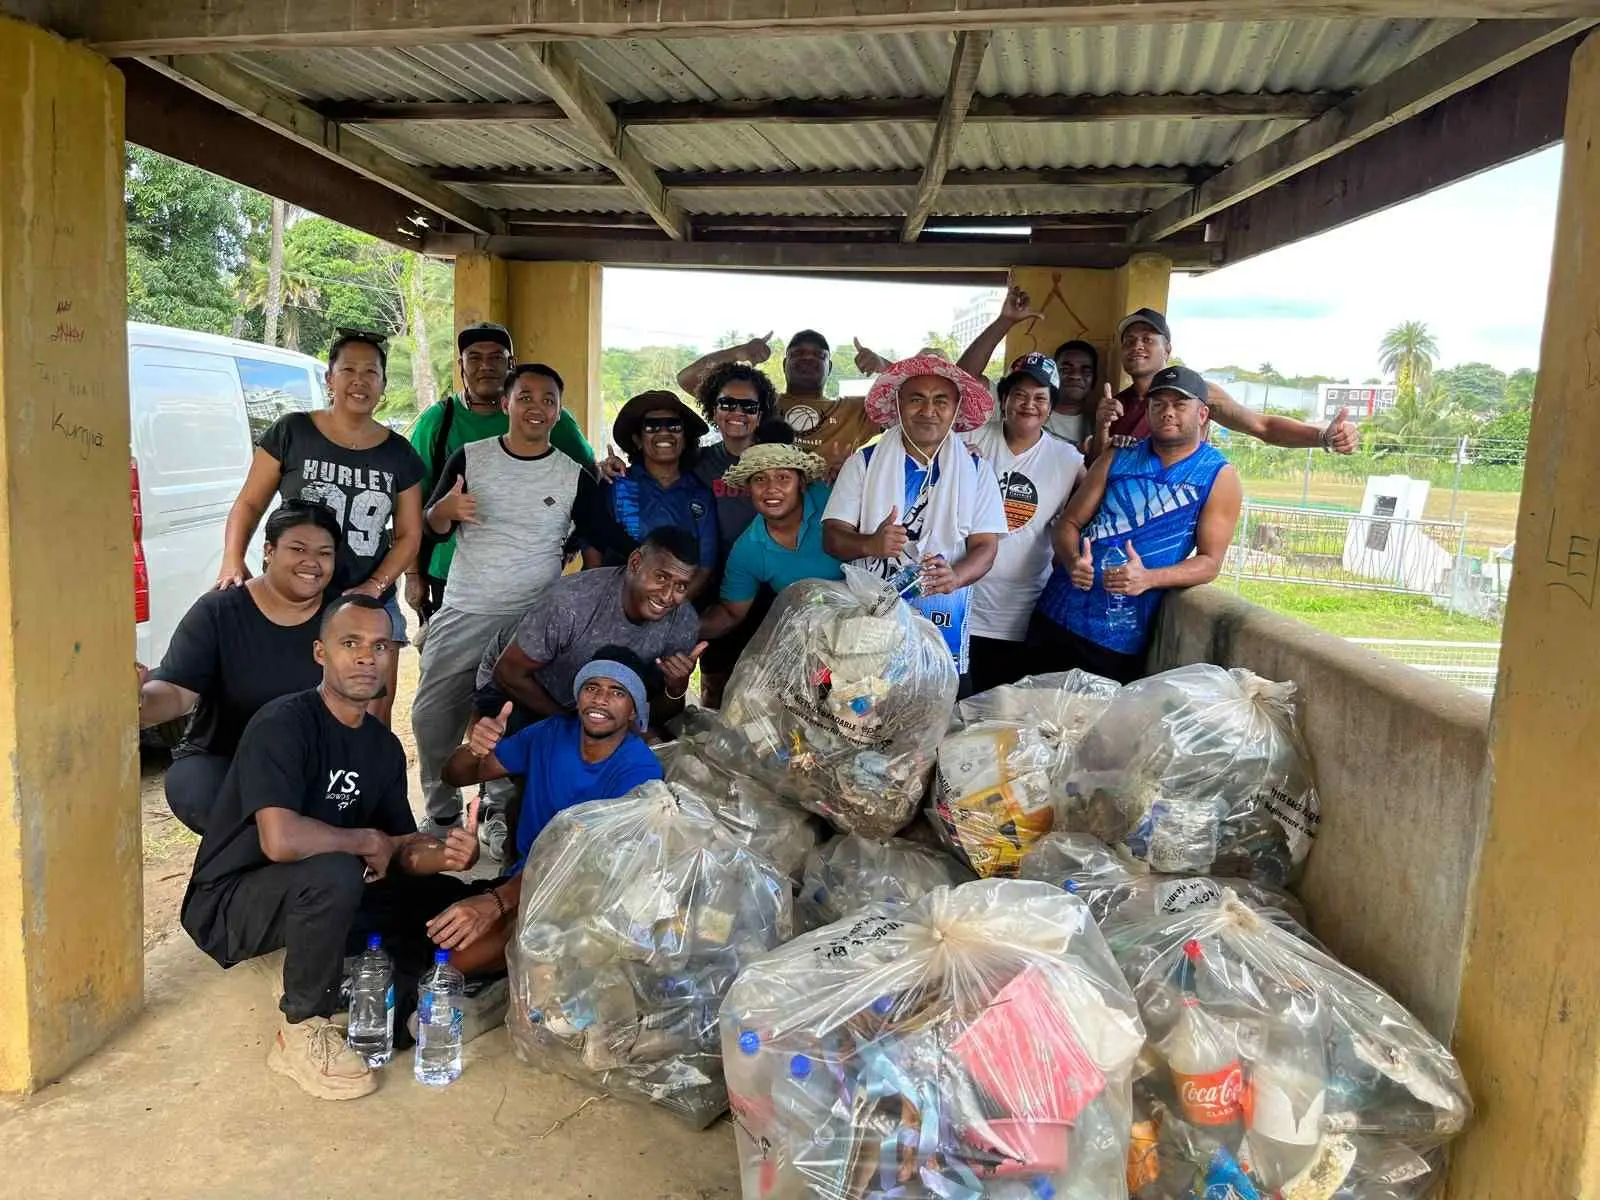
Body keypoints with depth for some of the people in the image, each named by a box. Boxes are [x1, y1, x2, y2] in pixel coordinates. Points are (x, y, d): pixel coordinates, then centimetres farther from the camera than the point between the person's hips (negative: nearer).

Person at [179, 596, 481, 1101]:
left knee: (448, 897, -2)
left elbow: (404, 851, 1)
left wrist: (446, 853, -22)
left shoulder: (384, 746, 2)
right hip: (229, 904, -7)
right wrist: (368, 841, -19)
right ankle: (303, 1033, -15)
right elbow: (281, 840, -36)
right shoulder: (282, 723, -22)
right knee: (334, 874, -36)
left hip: (319, 899, 7)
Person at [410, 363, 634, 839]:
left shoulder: (574, 476, 0)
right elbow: (433, 528, 4)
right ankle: (441, 814, 24)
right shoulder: (470, 458, 2)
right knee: (432, 714, 5)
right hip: (462, 615, 1)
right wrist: (446, 509, -19)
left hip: (535, 623, -1)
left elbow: (608, 538, -1)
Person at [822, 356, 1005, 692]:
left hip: (943, 636, 1)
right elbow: (832, 537, -2)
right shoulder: (863, 462, 2)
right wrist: (870, 544, -24)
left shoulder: (975, 470, 4)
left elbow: (985, 545, -1)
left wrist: (954, 577, -23)